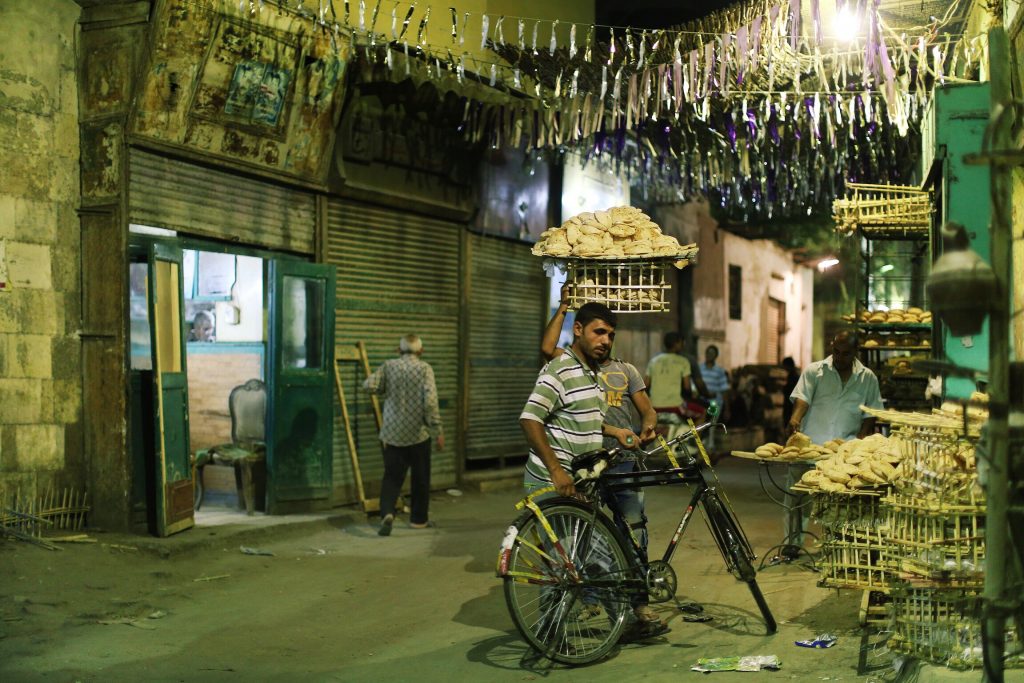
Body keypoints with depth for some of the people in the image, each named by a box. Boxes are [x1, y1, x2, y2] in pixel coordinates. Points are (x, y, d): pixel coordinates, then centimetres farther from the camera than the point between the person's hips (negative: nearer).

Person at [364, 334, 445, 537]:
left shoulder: (389, 366, 0)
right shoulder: (424, 368, -8)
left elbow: (369, 385, -10)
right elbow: (430, 400, -17)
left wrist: (386, 392, 11)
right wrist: (437, 430, -13)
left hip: (392, 433, 2)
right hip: (418, 433, -2)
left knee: (392, 476, 6)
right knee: (420, 478, 14)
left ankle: (387, 513, -16)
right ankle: (418, 519, 23)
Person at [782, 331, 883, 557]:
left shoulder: (868, 378, 10)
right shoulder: (814, 371, 5)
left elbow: (870, 415, 10)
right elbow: (802, 398, -7)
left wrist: (860, 441, -4)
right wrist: (795, 419, -27)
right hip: (809, 445, -1)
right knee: (797, 493, -1)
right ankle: (792, 541, 7)